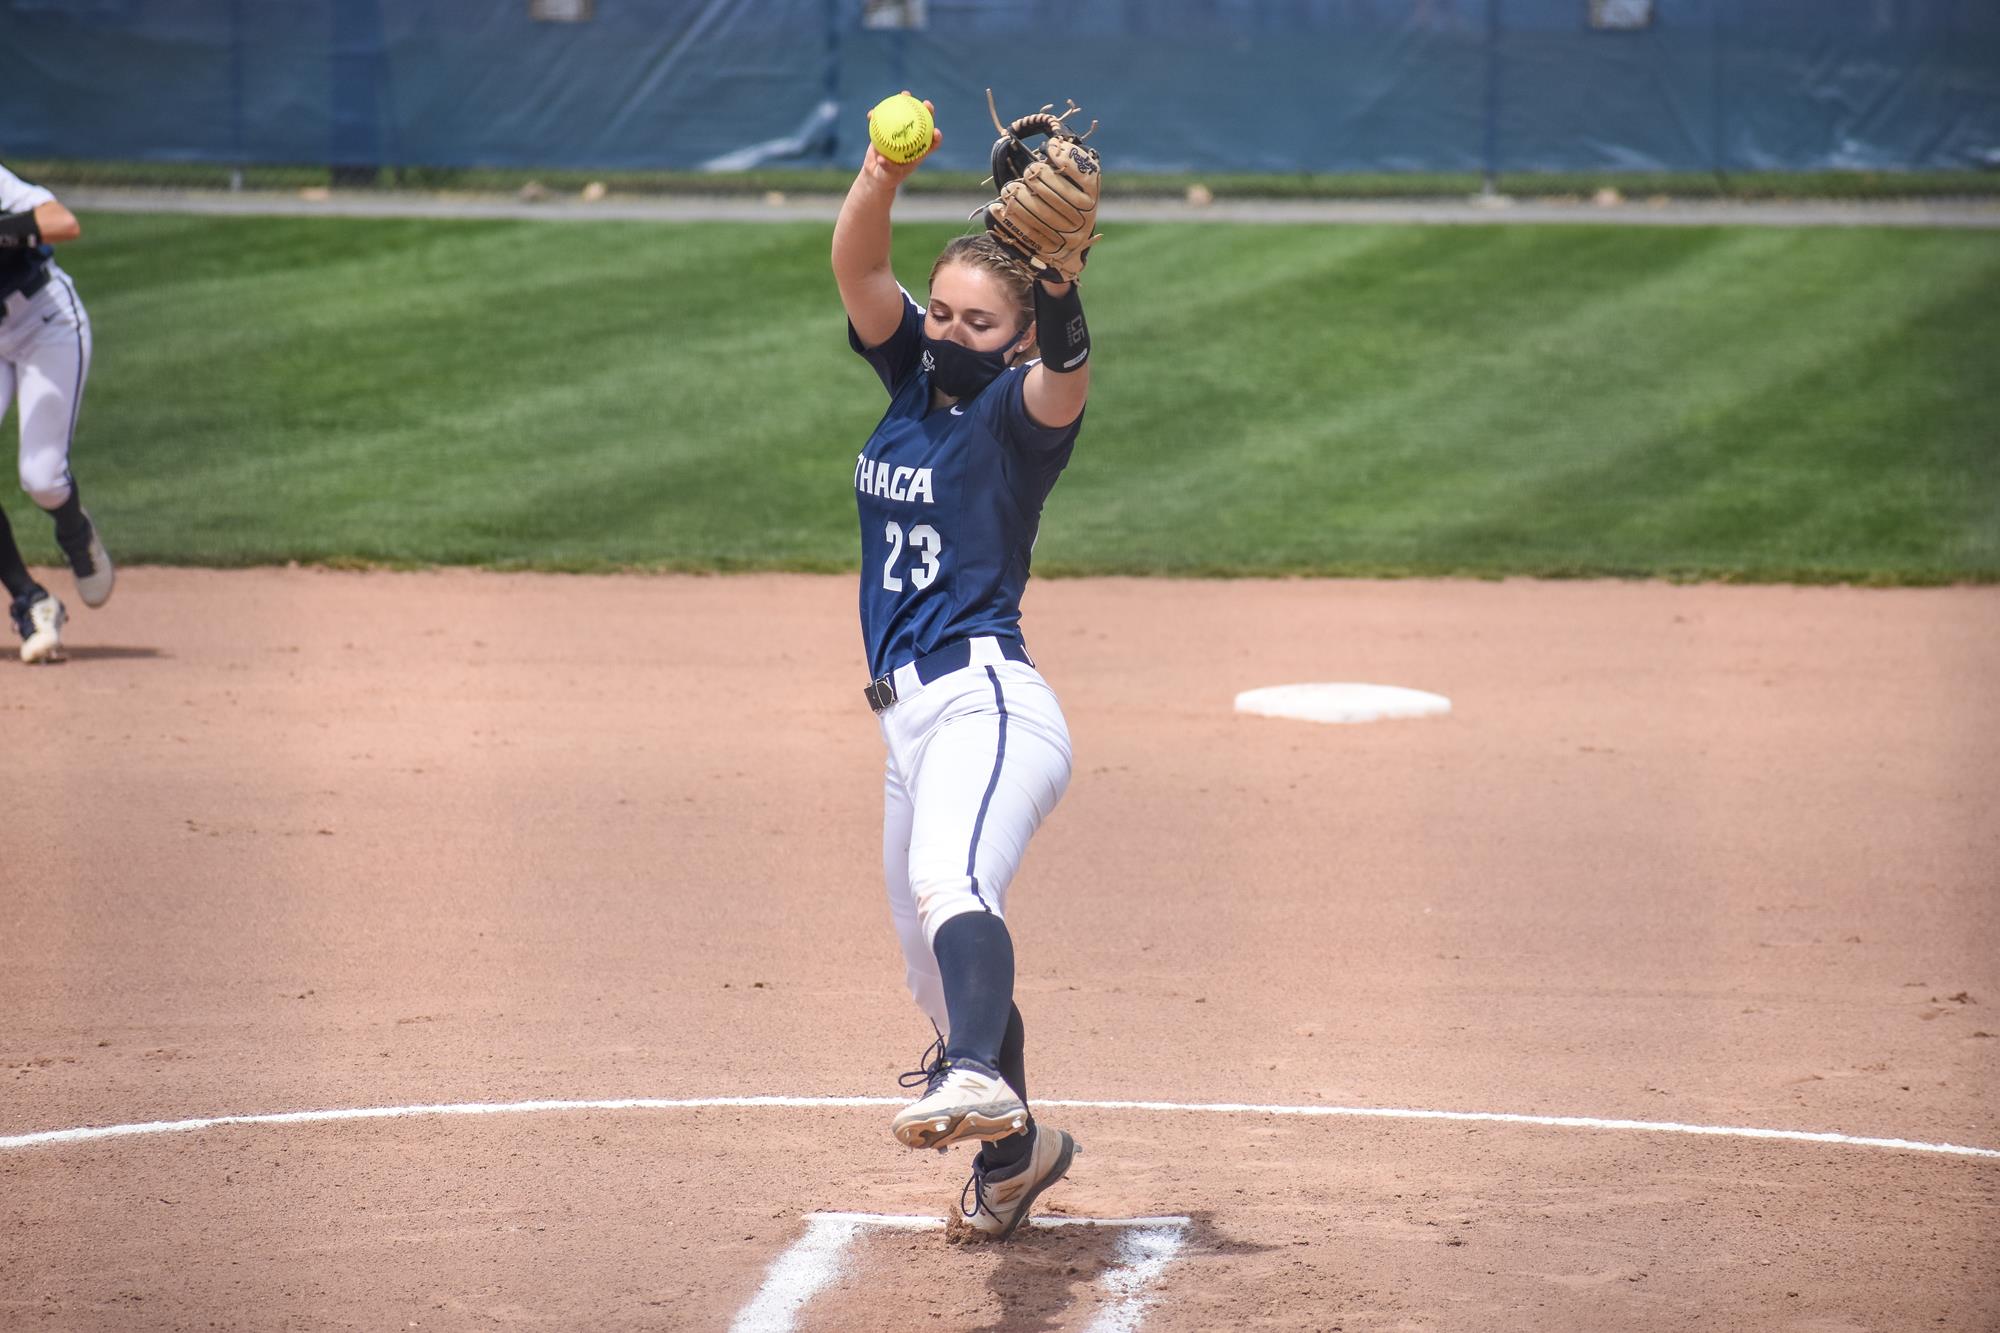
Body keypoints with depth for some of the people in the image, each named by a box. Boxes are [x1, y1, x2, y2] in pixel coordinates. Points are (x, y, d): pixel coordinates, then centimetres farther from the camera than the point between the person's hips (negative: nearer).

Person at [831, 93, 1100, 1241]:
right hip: (912, 719, 8)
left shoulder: (1018, 412, -2)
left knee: (948, 886, -36)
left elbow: (1066, 372, -26)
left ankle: (978, 1079, -59)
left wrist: (1057, 276, -44)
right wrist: (886, 173, -16)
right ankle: (1017, 1150, 37)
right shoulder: (914, 378, 16)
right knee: (936, 970, 18)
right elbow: (857, 266, 3)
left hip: (989, 702, -8)